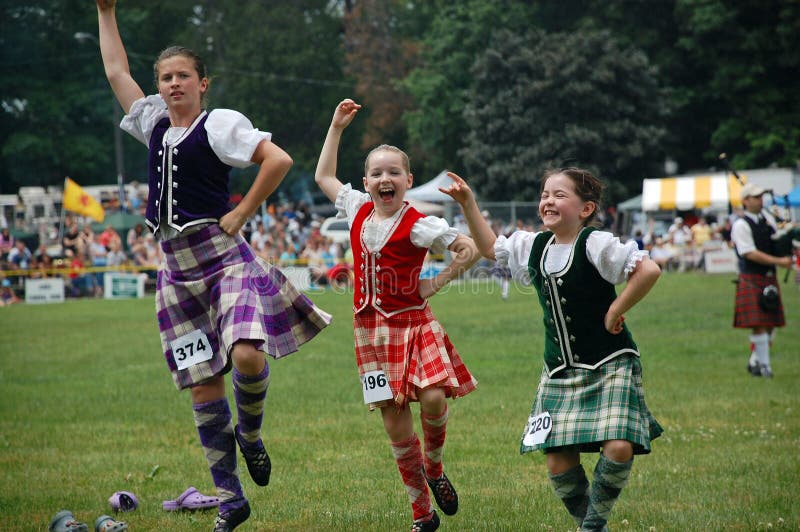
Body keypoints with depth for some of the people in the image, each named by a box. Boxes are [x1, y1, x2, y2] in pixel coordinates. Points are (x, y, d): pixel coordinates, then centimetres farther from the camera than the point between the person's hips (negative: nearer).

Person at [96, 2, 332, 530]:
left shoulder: (219, 124, -4)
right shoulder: (154, 124, 14)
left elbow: (279, 160, -15)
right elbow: (116, 71, 25)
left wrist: (241, 214, -12)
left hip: (223, 259, -6)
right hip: (177, 271, 6)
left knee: (247, 356, -27)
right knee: (202, 387, 3)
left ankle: (250, 434, 5)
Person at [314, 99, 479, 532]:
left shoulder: (418, 226, -11)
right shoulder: (358, 211, 5)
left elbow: (470, 250, -13)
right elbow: (324, 176, 20)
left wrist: (435, 284, -10)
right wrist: (336, 128, 18)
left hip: (414, 323, -4)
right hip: (372, 329, 4)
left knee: (433, 399, -25)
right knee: (395, 423, 3)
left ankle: (434, 468, 6)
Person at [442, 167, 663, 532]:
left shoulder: (596, 245, -15)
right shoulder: (533, 247, 6)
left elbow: (649, 270, -25)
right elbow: (490, 248, 24)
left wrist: (616, 310, -17)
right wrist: (468, 205, 15)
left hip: (611, 365, -6)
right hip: (560, 371, 6)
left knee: (618, 448, -22)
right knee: (559, 462, -3)